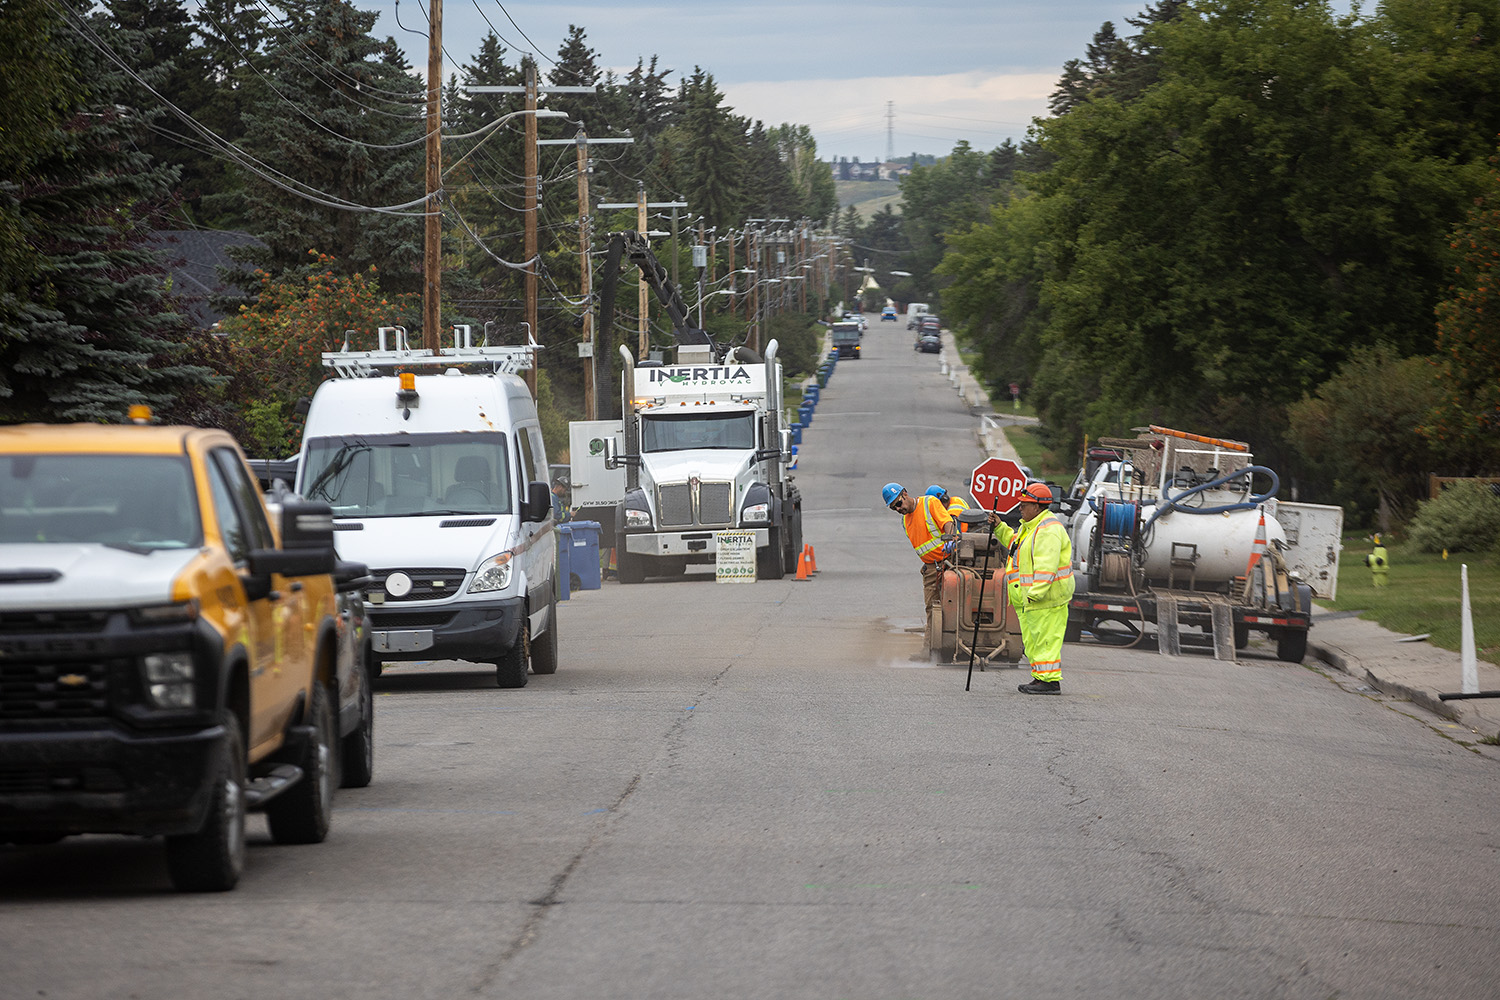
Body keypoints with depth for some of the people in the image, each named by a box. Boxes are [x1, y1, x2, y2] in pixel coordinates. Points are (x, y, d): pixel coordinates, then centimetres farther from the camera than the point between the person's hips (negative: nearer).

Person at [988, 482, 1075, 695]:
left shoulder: (1048, 529, -19)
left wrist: (1036, 593, -29)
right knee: (1032, 640, 14)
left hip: (1046, 597, -11)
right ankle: (1041, 678, 21)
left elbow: (1046, 566, -26)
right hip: (1028, 598, 11)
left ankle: (1050, 681, -7)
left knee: (1045, 638, -9)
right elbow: (1015, 543, 33)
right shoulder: (1029, 526, 16)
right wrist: (999, 528, 19)